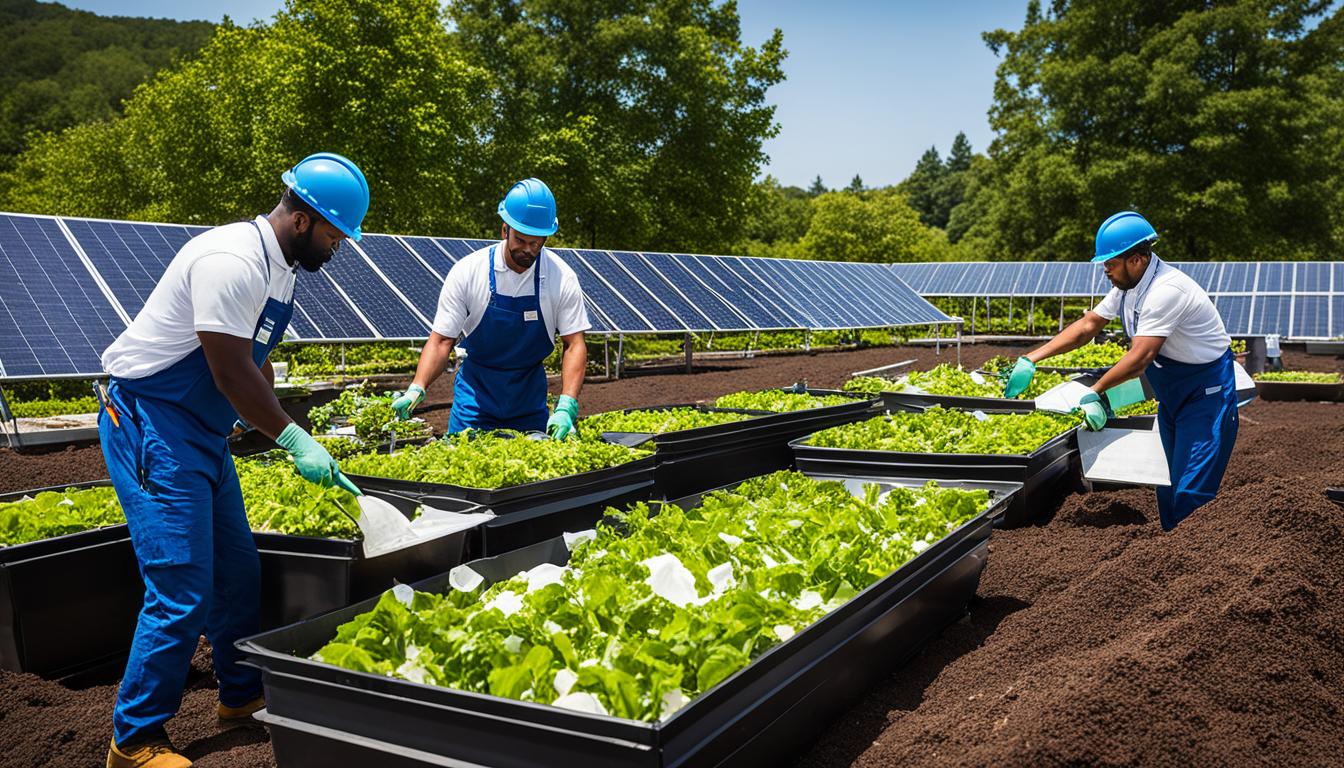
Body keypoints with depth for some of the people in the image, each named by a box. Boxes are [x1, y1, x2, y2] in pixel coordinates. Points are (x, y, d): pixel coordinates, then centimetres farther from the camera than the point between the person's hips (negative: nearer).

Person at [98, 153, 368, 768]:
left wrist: (285, 440, 12)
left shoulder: (280, 266, 10)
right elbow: (230, 373, -22)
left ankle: (243, 695, 31)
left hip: (204, 434, 10)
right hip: (149, 423, -10)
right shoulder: (232, 259, -22)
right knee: (182, 594, -9)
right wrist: (294, 439, -15)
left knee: (238, 574, 14)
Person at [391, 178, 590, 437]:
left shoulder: (562, 278, -12)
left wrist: (566, 407, -26)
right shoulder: (467, 271, -14)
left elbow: (574, 344, -12)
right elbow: (441, 340, -12)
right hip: (475, 395, -1)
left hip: (530, 398, 1)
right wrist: (417, 388, -28)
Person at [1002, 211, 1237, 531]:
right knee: (1167, 487, 14)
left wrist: (1094, 393, -21)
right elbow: (1088, 325, 7)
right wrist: (1031, 359, 1)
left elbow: (1139, 358, -30)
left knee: (1190, 493, -12)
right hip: (1172, 395, 9)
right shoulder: (1127, 285, 0)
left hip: (1206, 393, -9)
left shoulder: (1166, 290, -28)